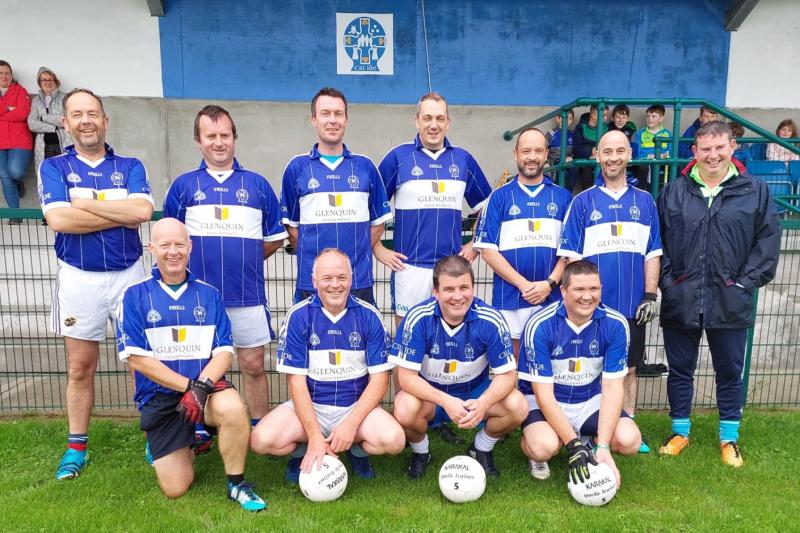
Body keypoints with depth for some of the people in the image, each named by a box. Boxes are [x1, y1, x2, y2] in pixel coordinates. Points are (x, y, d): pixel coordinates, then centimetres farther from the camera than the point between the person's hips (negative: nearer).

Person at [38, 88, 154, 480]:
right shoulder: (54, 168, 3)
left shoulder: (130, 167, 5)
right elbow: (58, 219, -14)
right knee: (80, 367, 9)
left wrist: (85, 203, -14)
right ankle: (76, 447, 24)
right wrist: (121, 215, -13)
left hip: (129, 275, 0)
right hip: (79, 278, 0)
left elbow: (143, 210, -15)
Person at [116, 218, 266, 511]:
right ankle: (160, 445, 33)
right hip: (159, 397, 0)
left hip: (206, 388, 1)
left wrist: (201, 385, -19)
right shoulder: (135, 295, -2)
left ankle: (236, 484, -9)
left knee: (233, 408, -34)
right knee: (176, 489, -2)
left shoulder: (209, 294, 5)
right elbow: (135, 358, -8)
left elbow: (225, 351, 0)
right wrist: (188, 385, -16)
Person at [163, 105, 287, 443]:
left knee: (253, 366, 9)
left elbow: (275, 238, 11)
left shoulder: (257, 184, 7)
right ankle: (199, 432, 29)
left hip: (248, 296, 0)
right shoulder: (183, 186, 7)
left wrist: (244, 260, 5)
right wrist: (204, 262, 2)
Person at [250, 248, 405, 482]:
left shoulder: (368, 316, -5)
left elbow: (379, 379, -5)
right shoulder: (298, 316, -7)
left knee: (394, 440, -28)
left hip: (357, 406, 0)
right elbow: (296, 381, -8)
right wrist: (315, 436, -17)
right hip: (309, 406, 0)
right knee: (262, 440, -25)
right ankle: (303, 453, 10)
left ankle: (357, 450, 9)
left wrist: (351, 424, -17)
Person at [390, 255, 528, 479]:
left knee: (517, 406, -24)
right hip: (429, 394, -1)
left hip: (476, 393, 2)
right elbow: (406, 375, -22)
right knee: (405, 409, -33)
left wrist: (483, 403, -36)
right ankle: (420, 452, 4)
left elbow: (507, 374, -15)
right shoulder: (418, 318, -23)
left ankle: (482, 449, 8)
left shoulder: (490, 320, -20)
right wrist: (446, 401, -37)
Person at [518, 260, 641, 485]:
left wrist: (602, 446, -22)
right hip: (544, 401, -3)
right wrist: (573, 445, -26)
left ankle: (590, 444, 12)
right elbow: (544, 394, -20)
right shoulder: (539, 325, -22)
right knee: (545, 446, -32)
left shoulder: (615, 324, -13)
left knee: (629, 440, -22)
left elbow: (612, 388, -13)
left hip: (590, 401, 4)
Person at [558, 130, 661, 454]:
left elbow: (652, 254, 9)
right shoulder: (583, 202, 2)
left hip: (632, 305, 2)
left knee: (629, 369, 11)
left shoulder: (645, 202, 9)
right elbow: (571, 256, 0)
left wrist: (650, 296, 1)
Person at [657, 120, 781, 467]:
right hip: (680, 301, 1)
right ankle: (680, 432, 30)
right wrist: (667, 280, -4)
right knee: (680, 369, 12)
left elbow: (768, 240, 2)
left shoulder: (755, 191, 2)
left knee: (730, 372, 13)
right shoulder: (674, 191, 3)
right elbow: (657, 240, 5)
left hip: (730, 303, 0)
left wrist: (747, 282, -6)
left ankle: (729, 438, 31)